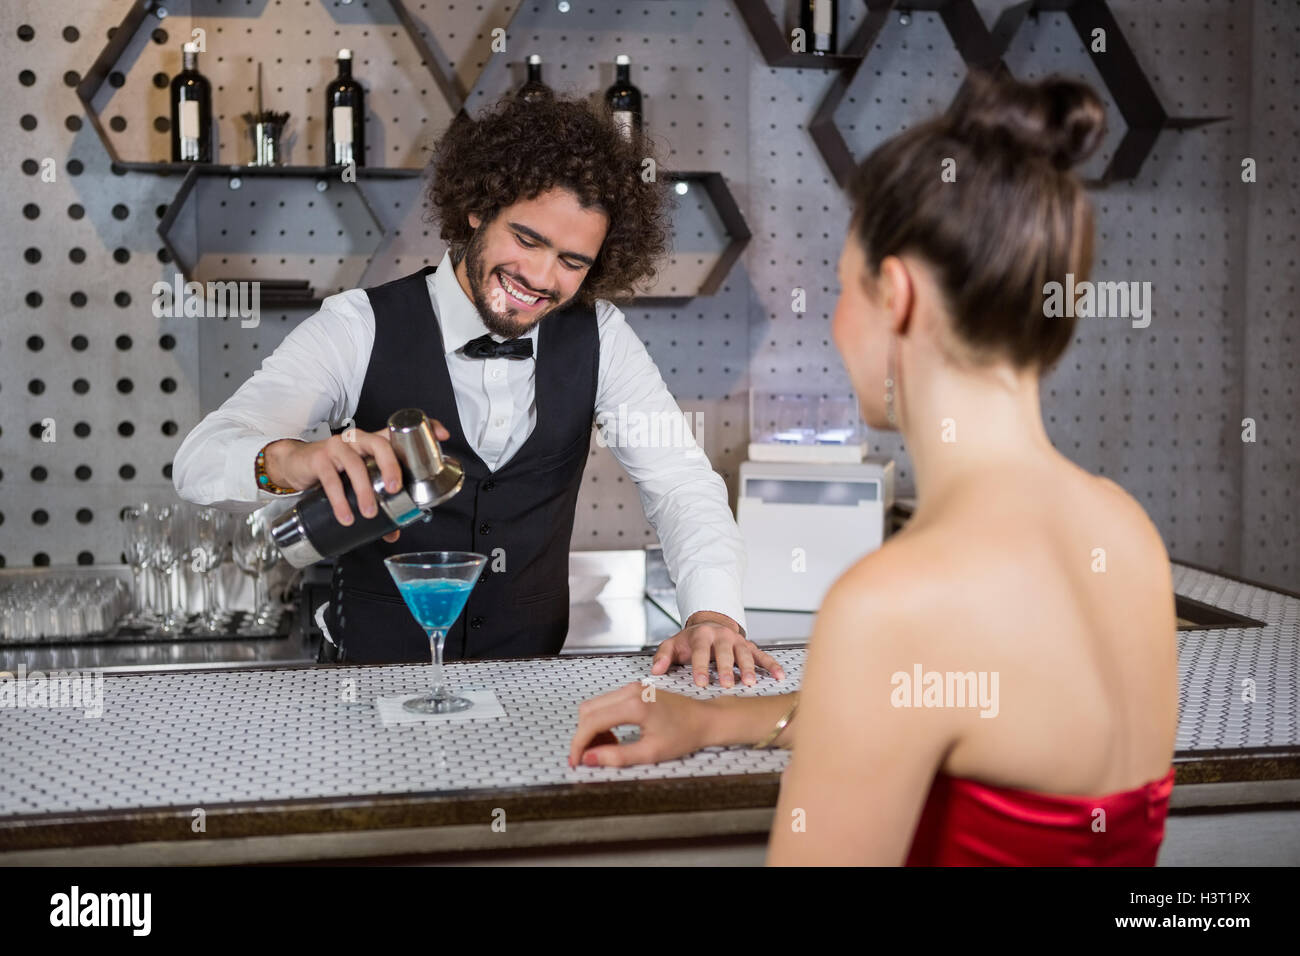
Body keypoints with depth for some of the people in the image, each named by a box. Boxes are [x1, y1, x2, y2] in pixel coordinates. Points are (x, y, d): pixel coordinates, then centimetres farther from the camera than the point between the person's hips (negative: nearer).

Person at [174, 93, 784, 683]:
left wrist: (712, 613, -21)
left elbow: (682, 483, -1)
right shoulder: (361, 329, -10)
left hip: (534, 681, 2)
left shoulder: (597, 337, -1)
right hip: (375, 677, -1)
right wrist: (288, 460, -43)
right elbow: (200, 460, -19)